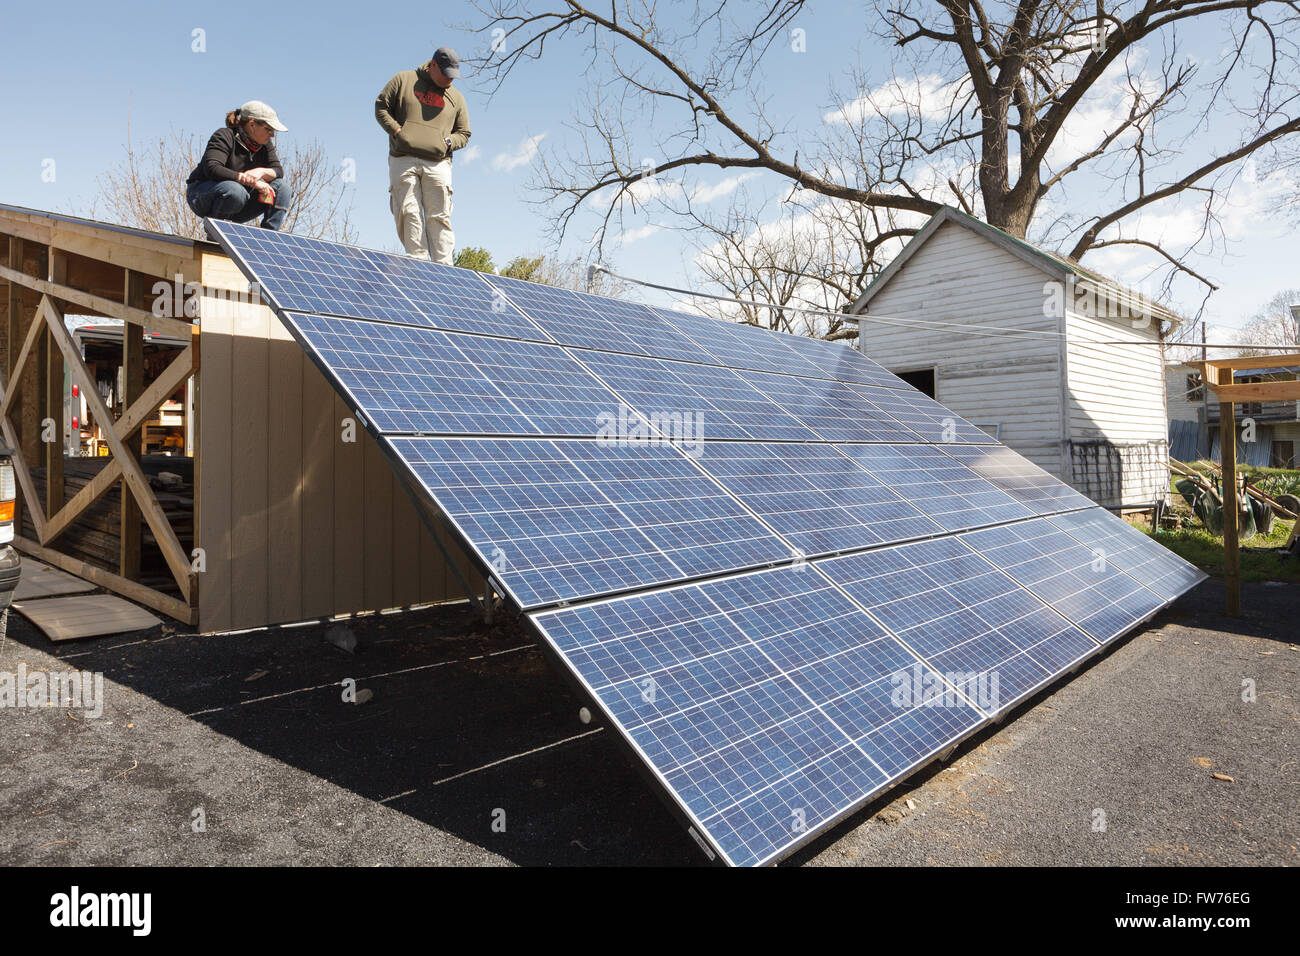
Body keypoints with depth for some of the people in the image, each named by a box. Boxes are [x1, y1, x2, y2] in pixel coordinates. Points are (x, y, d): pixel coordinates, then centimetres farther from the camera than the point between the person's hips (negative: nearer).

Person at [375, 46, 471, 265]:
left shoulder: (456, 97, 19)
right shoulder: (404, 80, 13)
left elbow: (464, 133, 21)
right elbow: (381, 107, 12)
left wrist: (448, 142, 0)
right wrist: (396, 131, -4)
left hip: (437, 163, 1)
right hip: (403, 161, -1)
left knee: (439, 216, -7)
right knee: (408, 212, -9)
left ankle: (444, 266, -7)